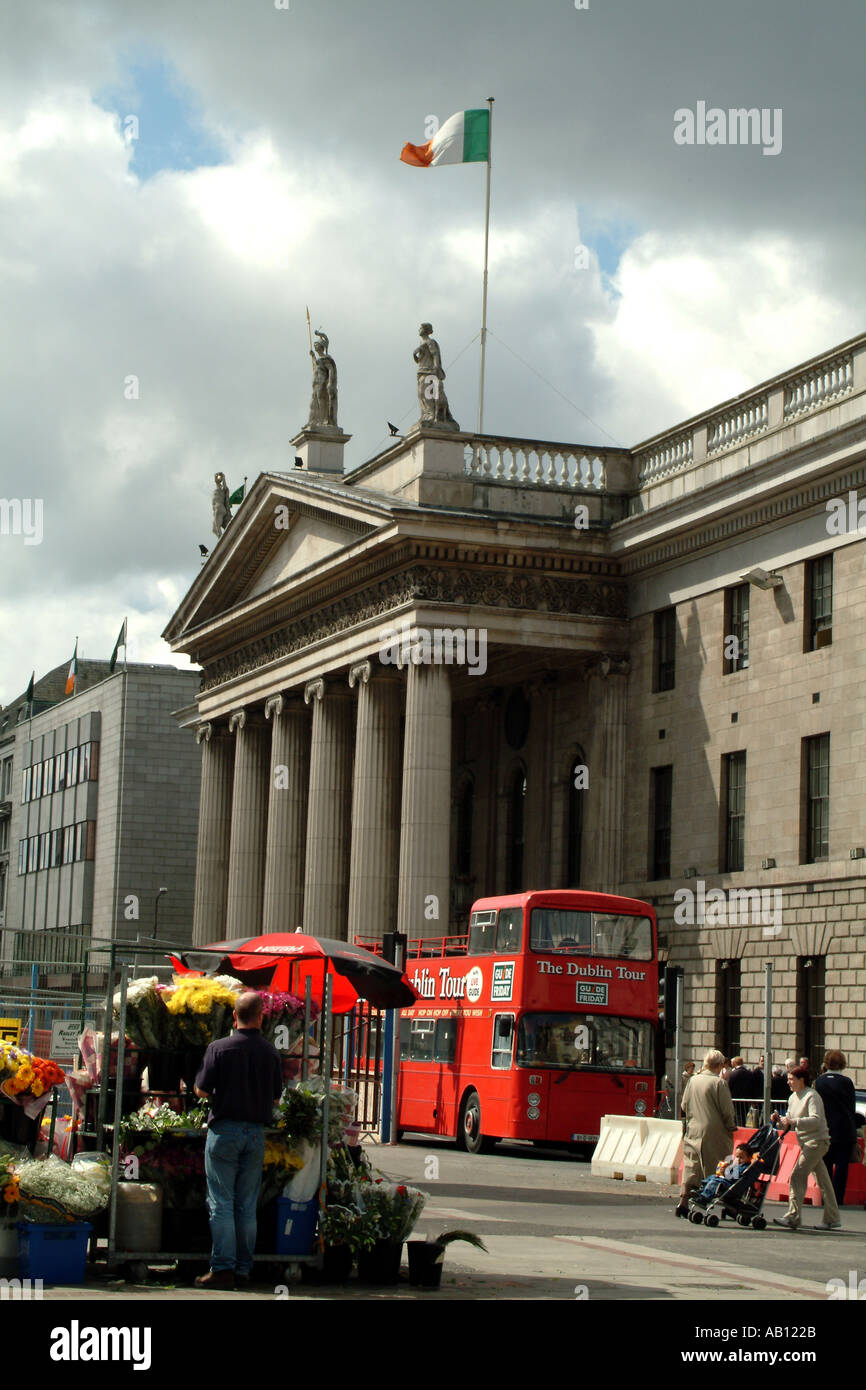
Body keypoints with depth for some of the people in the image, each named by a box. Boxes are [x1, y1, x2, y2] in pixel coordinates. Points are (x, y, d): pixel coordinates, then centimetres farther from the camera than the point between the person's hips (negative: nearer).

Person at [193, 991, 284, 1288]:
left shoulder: (219, 1048, -8)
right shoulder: (270, 1052, 1)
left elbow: (201, 1090, -5)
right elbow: (276, 1097, 9)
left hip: (224, 1131, -3)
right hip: (256, 1132, 3)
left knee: (221, 1204, -1)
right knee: (247, 1206, 9)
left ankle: (222, 1269, -3)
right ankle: (243, 1269, 11)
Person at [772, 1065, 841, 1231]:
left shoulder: (812, 1096, -12)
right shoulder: (793, 1097, 15)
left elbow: (815, 1120, -25)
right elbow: (789, 1124, 20)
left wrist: (794, 1121, -33)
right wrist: (779, 1121, 0)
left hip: (817, 1141, -9)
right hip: (807, 1143, 9)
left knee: (797, 1176, -16)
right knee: (823, 1181, 10)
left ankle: (792, 1217, -20)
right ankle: (832, 1220, 13)